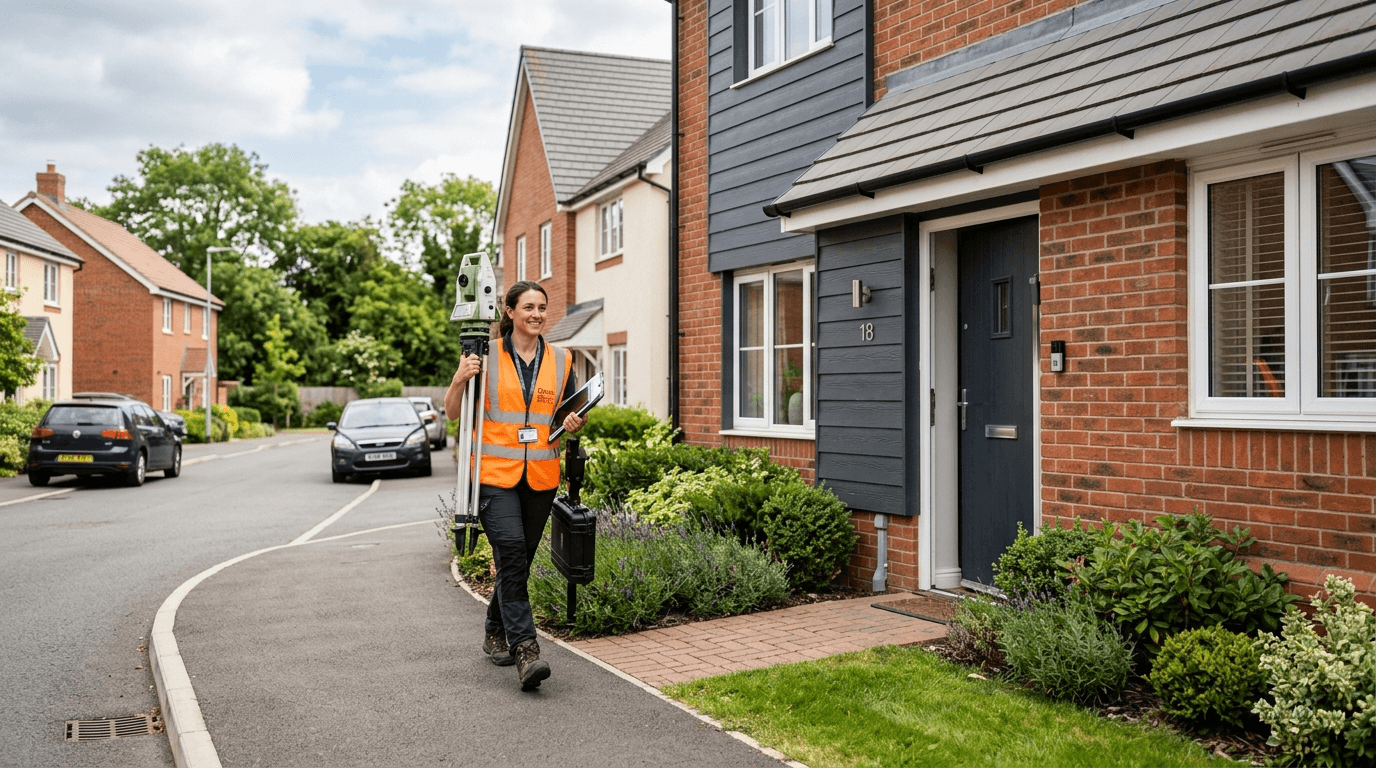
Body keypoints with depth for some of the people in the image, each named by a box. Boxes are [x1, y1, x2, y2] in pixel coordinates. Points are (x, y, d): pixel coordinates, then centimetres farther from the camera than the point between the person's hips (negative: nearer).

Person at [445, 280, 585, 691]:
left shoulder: (560, 360, 9)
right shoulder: (487, 356, 0)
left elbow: (570, 415, 18)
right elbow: (454, 411, 2)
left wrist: (574, 425, -5)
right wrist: (459, 379, -17)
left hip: (541, 476, 4)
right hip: (495, 473, -3)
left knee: (519, 562, 11)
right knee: (511, 555, -17)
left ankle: (496, 633, 33)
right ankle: (525, 650, -17)